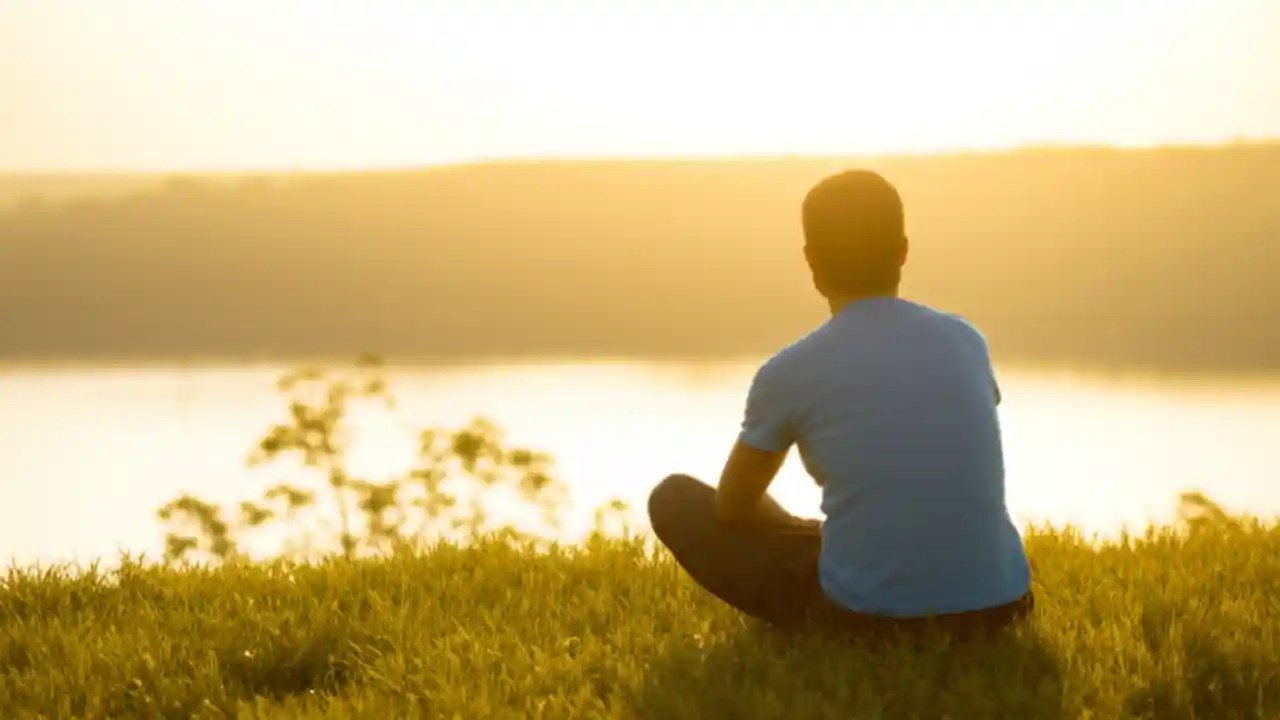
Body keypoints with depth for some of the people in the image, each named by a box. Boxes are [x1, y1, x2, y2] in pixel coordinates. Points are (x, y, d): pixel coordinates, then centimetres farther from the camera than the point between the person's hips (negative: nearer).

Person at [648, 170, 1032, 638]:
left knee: (675, 500, 13)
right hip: (992, 604, 6)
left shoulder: (789, 372, -6)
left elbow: (733, 505, 9)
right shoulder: (965, 340, 6)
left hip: (863, 614, -5)